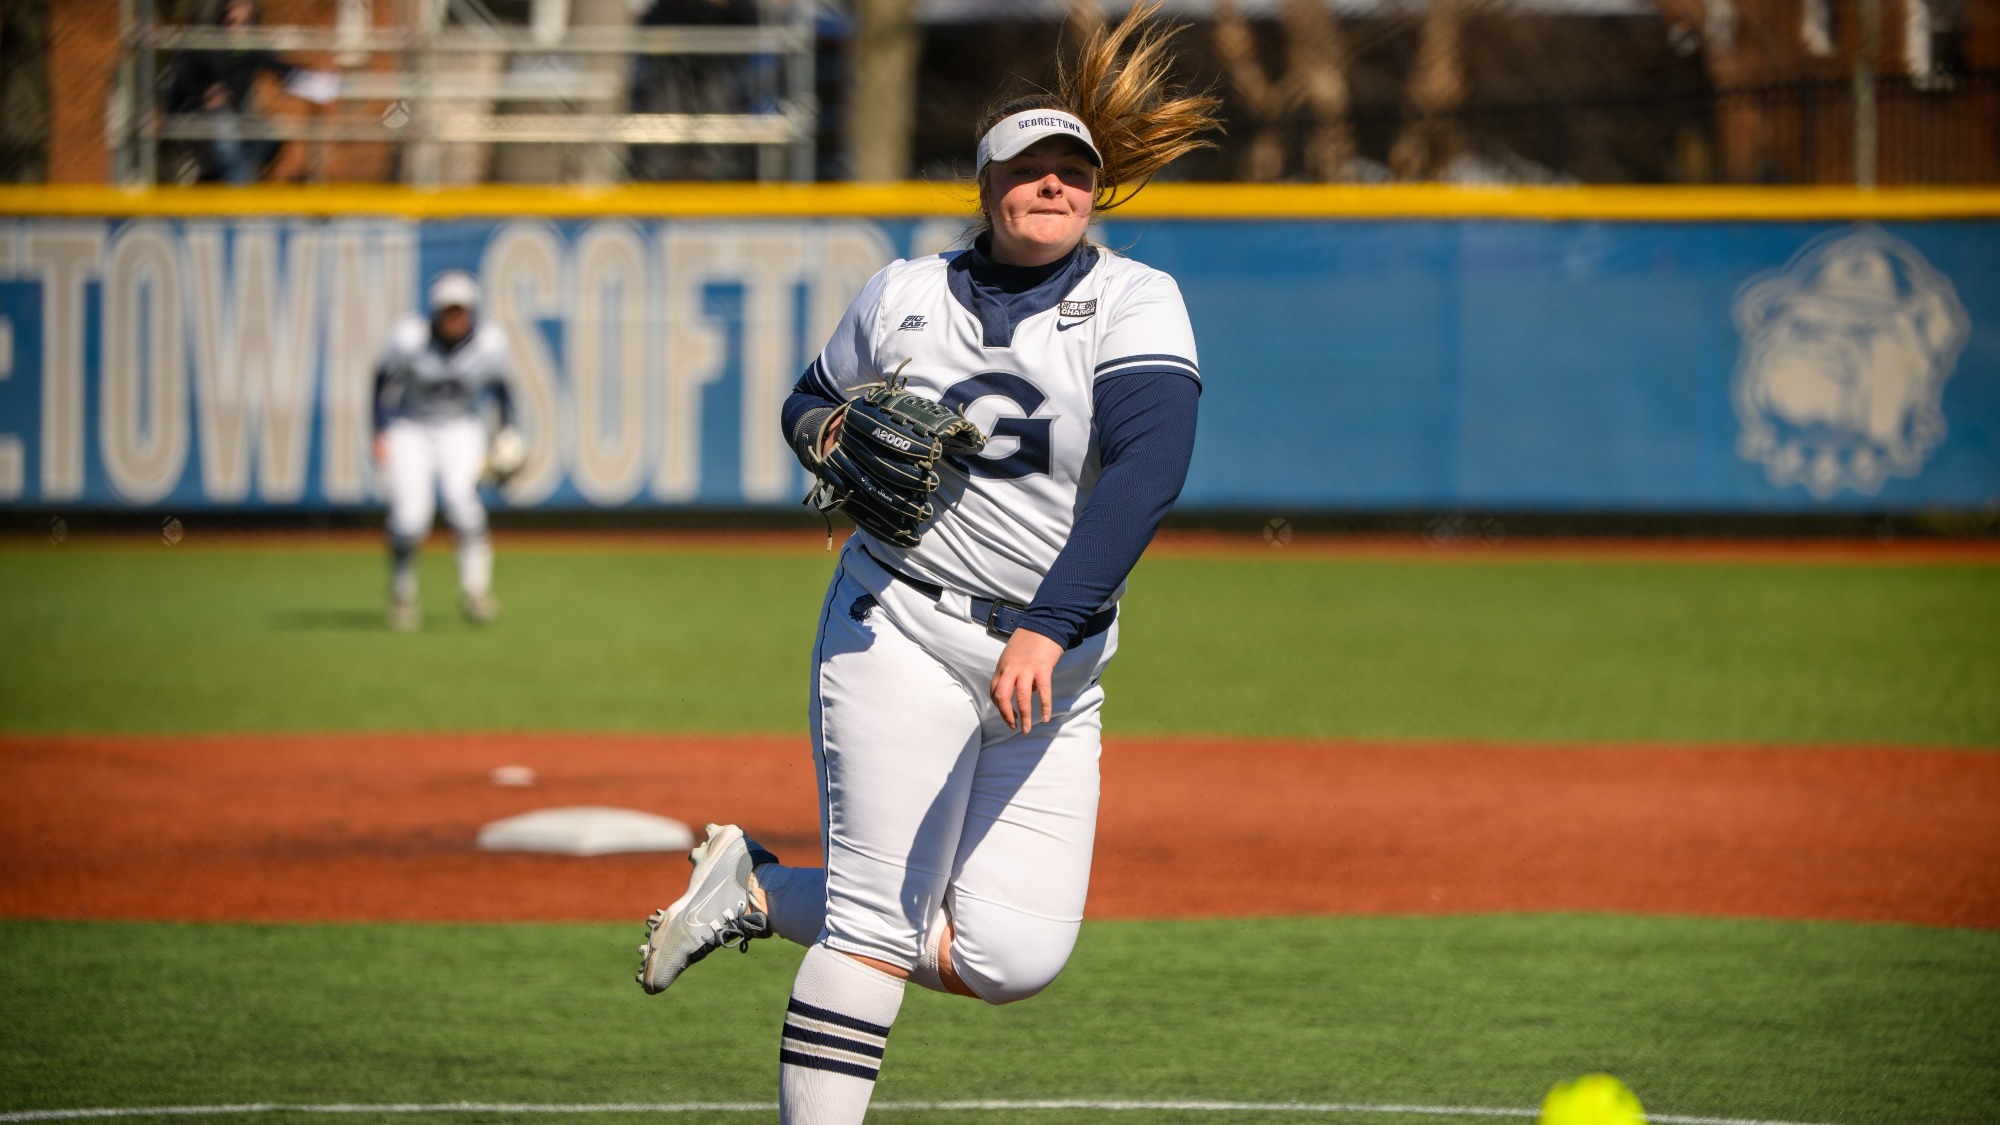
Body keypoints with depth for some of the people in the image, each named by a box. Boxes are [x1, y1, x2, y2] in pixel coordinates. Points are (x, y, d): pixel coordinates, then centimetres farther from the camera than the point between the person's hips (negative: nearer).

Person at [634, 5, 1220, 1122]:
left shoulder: (1134, 304, -5)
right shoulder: (908, 294, 4)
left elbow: (1149, 470, -21)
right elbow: (811, 403, 21)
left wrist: (1049, 627, -32)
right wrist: (829, 434, -5)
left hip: (1055, 668, 1)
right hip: (900, 636, -1)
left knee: (1015, 957, -6)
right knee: (882, 927, -12)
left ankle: (762, 889, 14)